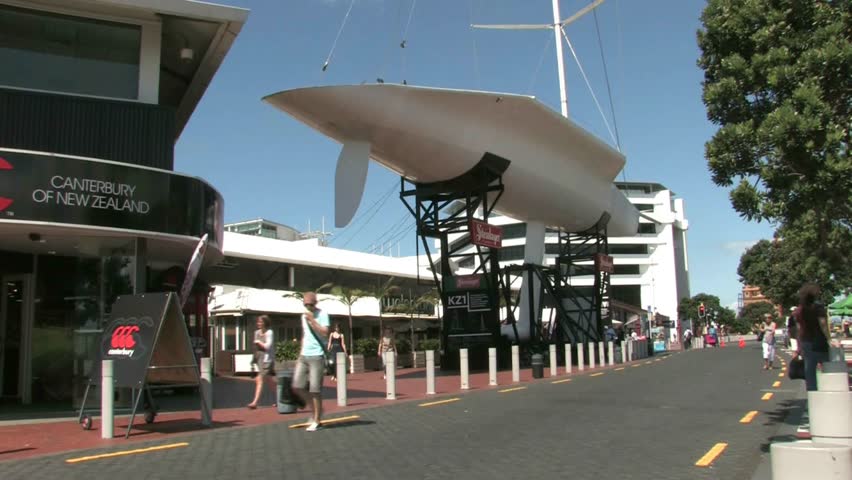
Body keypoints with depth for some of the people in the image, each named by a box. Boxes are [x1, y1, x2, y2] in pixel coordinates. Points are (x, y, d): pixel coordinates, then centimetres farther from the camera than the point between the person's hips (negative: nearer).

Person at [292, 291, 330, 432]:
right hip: (304, 356, 7)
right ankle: (316, 409, 22)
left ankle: (317, 420, 6)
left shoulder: (322, 314, -6)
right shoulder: (304, 316, 16)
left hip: (317, 356, -7)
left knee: (315, 389, -6)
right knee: (297, 387, 3)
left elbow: (325, 333, -19)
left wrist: (312, 320, -19)